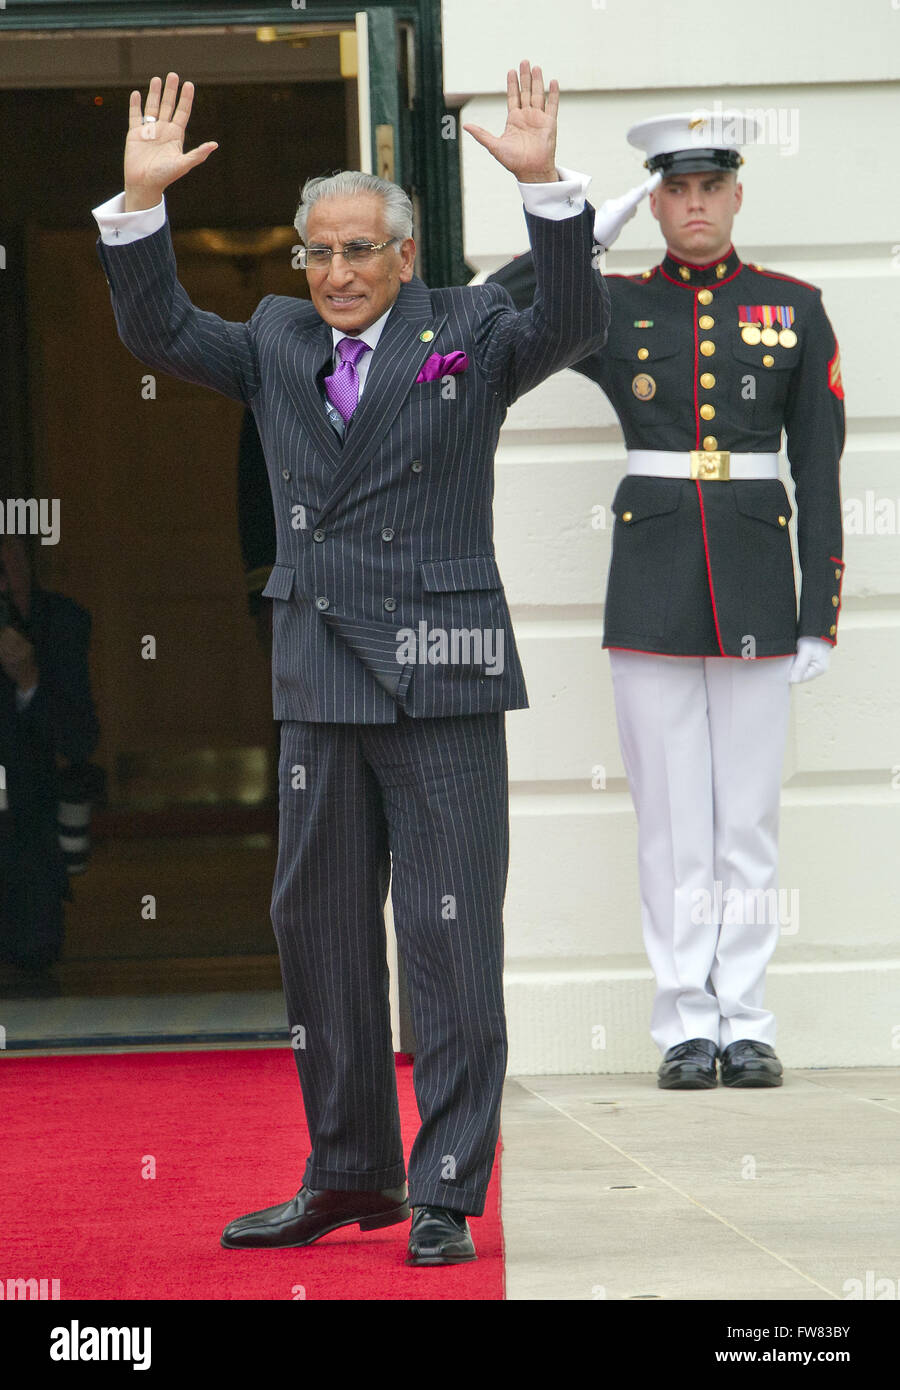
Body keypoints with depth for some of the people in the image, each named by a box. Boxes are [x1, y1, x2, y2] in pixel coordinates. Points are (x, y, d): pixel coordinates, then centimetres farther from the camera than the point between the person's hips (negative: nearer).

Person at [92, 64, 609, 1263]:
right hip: (320, 685, 5)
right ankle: (348, 1177, 22)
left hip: (442, 679, -5)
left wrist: (545, 186, -26)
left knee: (451, 940, -4)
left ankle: (447, 1195, 1)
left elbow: (572, 325, -14)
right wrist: (140, 203, -2)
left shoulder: (468, 331, 2)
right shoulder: (279, 342, 14)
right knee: (319, 936, 10)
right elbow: (158, 333, 11)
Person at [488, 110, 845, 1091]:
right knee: (672, 817, 2)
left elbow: (819, 470, 5)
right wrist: (591, 232, -2)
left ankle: (746, 1022, 9)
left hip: (755, 586, 0)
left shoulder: (793, 310, 6)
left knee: (750, 817, 4)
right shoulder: (614, 307, 6)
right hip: (651, 588, 0)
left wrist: (820, 614, -1)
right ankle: (687, 1024, 7)